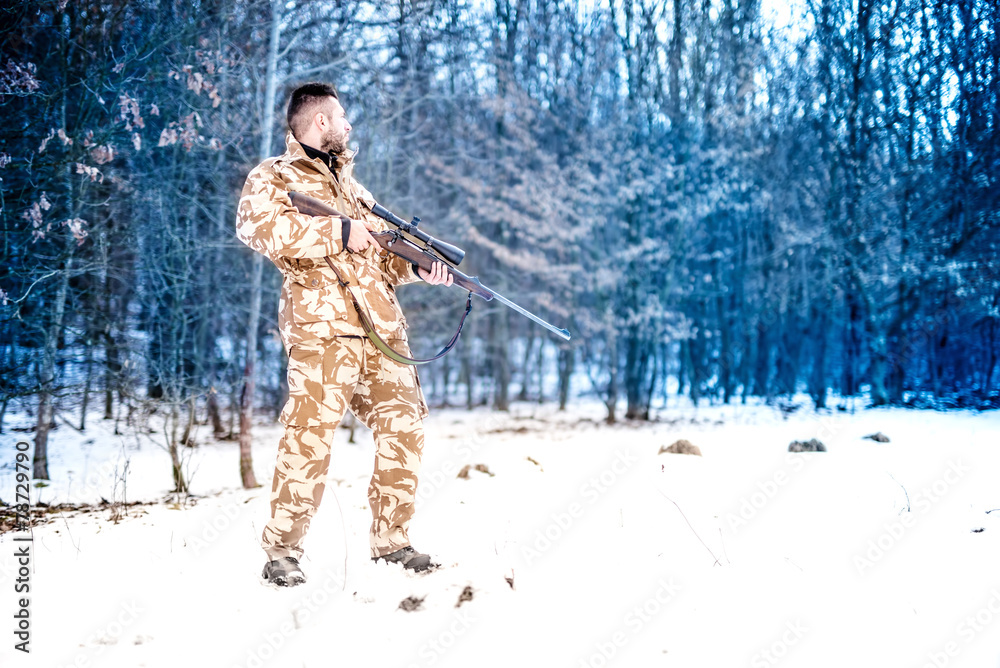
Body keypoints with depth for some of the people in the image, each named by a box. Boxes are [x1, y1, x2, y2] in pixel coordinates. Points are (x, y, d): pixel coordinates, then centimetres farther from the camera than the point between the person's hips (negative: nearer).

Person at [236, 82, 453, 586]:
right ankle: (281, 552, -5)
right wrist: (339, 232, -14)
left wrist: (417, 266, 8)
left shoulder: (351, 186, 29)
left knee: (403, 428, 4)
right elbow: (257, 226, -14)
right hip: (322, 325, -7)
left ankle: (391, 540, 16)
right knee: (310, 434, -14)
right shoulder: (273, 177, 7)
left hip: (381, 328, 7)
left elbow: (382, 253, 30)